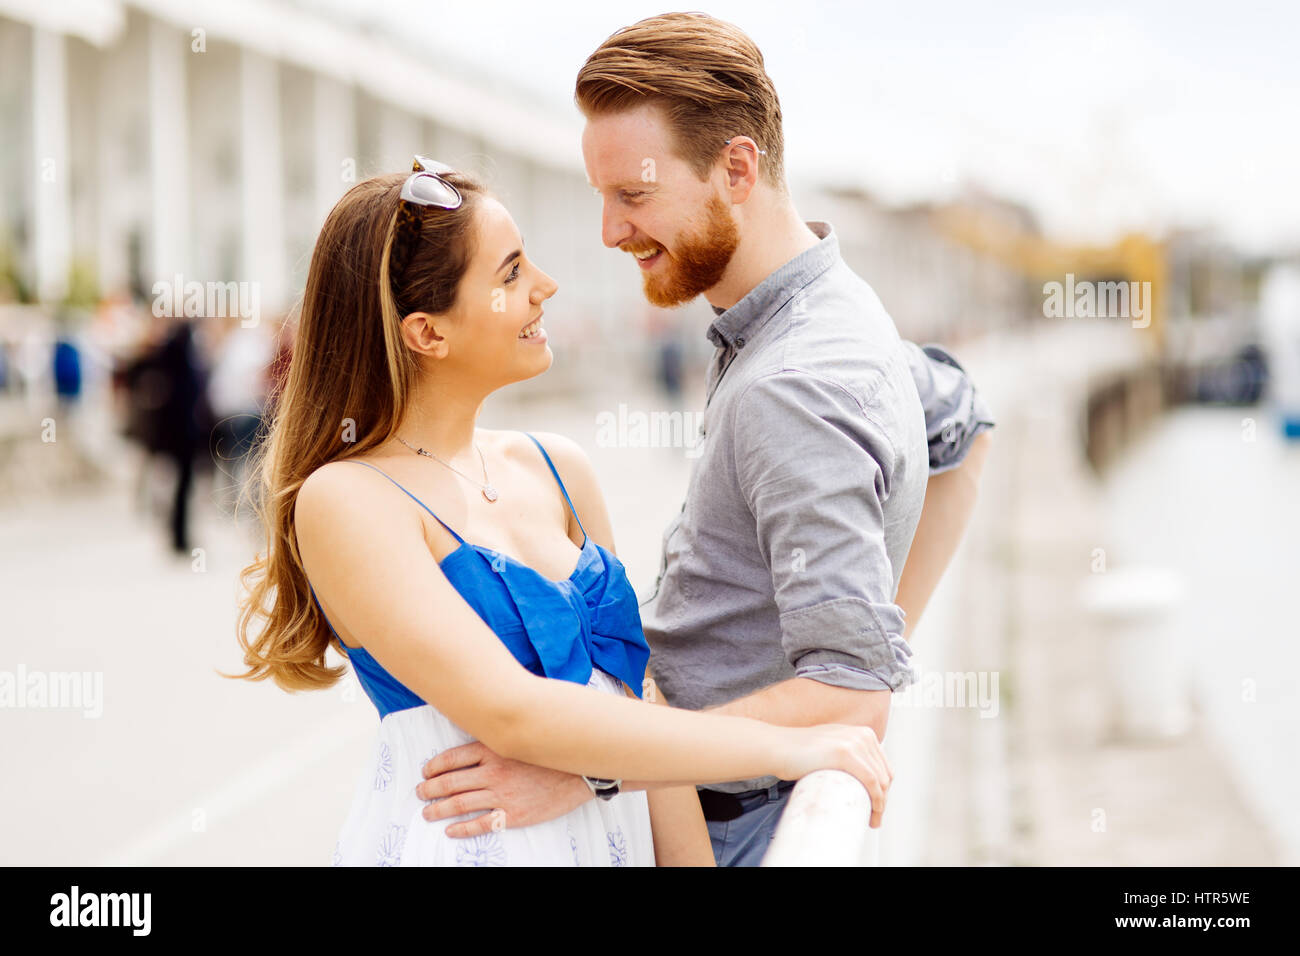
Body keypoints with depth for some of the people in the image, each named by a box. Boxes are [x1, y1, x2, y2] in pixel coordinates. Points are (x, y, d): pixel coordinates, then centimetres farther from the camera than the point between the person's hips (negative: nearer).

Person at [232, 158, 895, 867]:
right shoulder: (344, 502, -16)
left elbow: (632, 690, 3)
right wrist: (782, 747, -23)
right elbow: (512, 714, -24)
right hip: (455, 845, -6)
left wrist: (691, 858, -7)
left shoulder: (558, 469, 4)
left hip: (614, 835, 6)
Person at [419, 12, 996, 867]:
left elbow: (848, 700, -33)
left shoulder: (794, 392, -27)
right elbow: (963, 425, 25)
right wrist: (891, 628, 20)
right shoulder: (834, 305, 5)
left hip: (732, 823, -9)